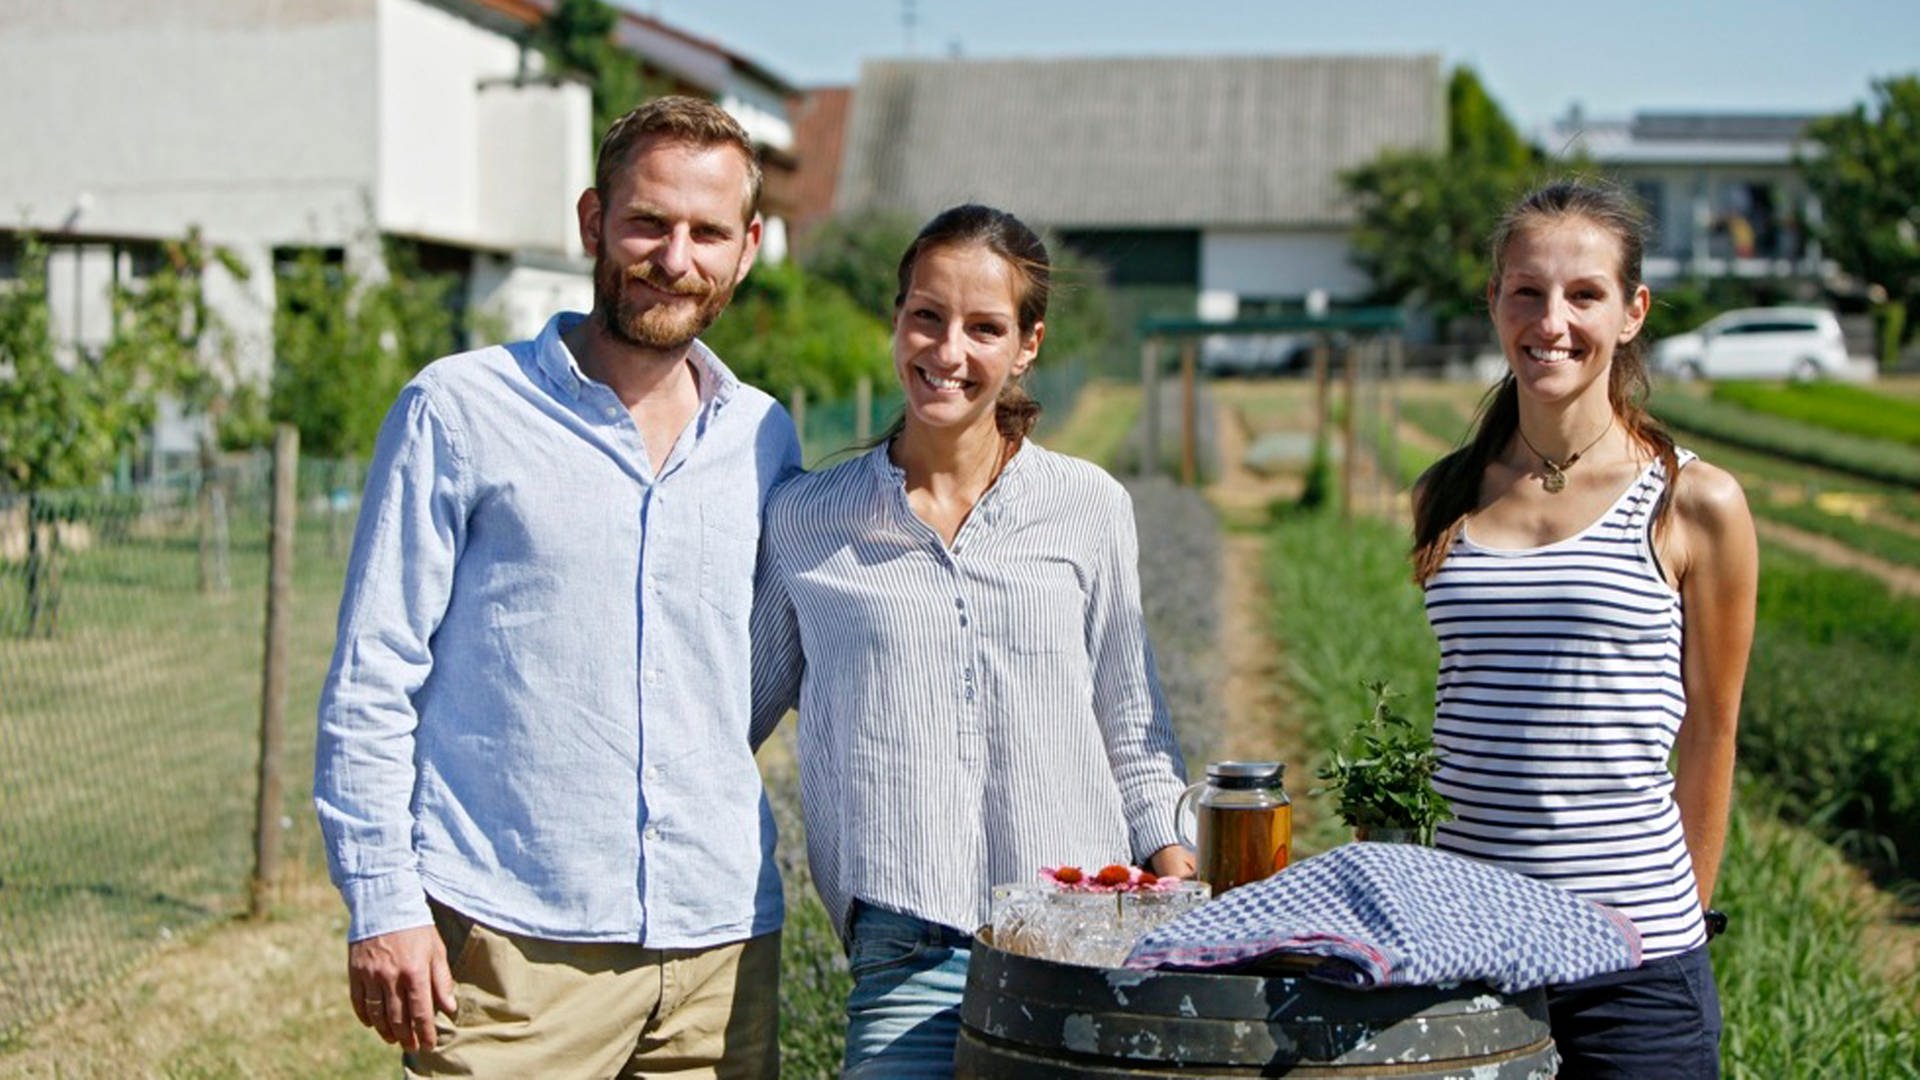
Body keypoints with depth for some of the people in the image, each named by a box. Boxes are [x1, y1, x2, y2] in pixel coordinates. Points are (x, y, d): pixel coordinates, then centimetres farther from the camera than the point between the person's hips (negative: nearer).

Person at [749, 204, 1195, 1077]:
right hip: (909, 958, -1)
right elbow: (731, 718, 16)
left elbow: (1132, 729, 15)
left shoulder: (1090, 509, 7)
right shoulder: (804, 521, 6)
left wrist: (1171, 851, 2)